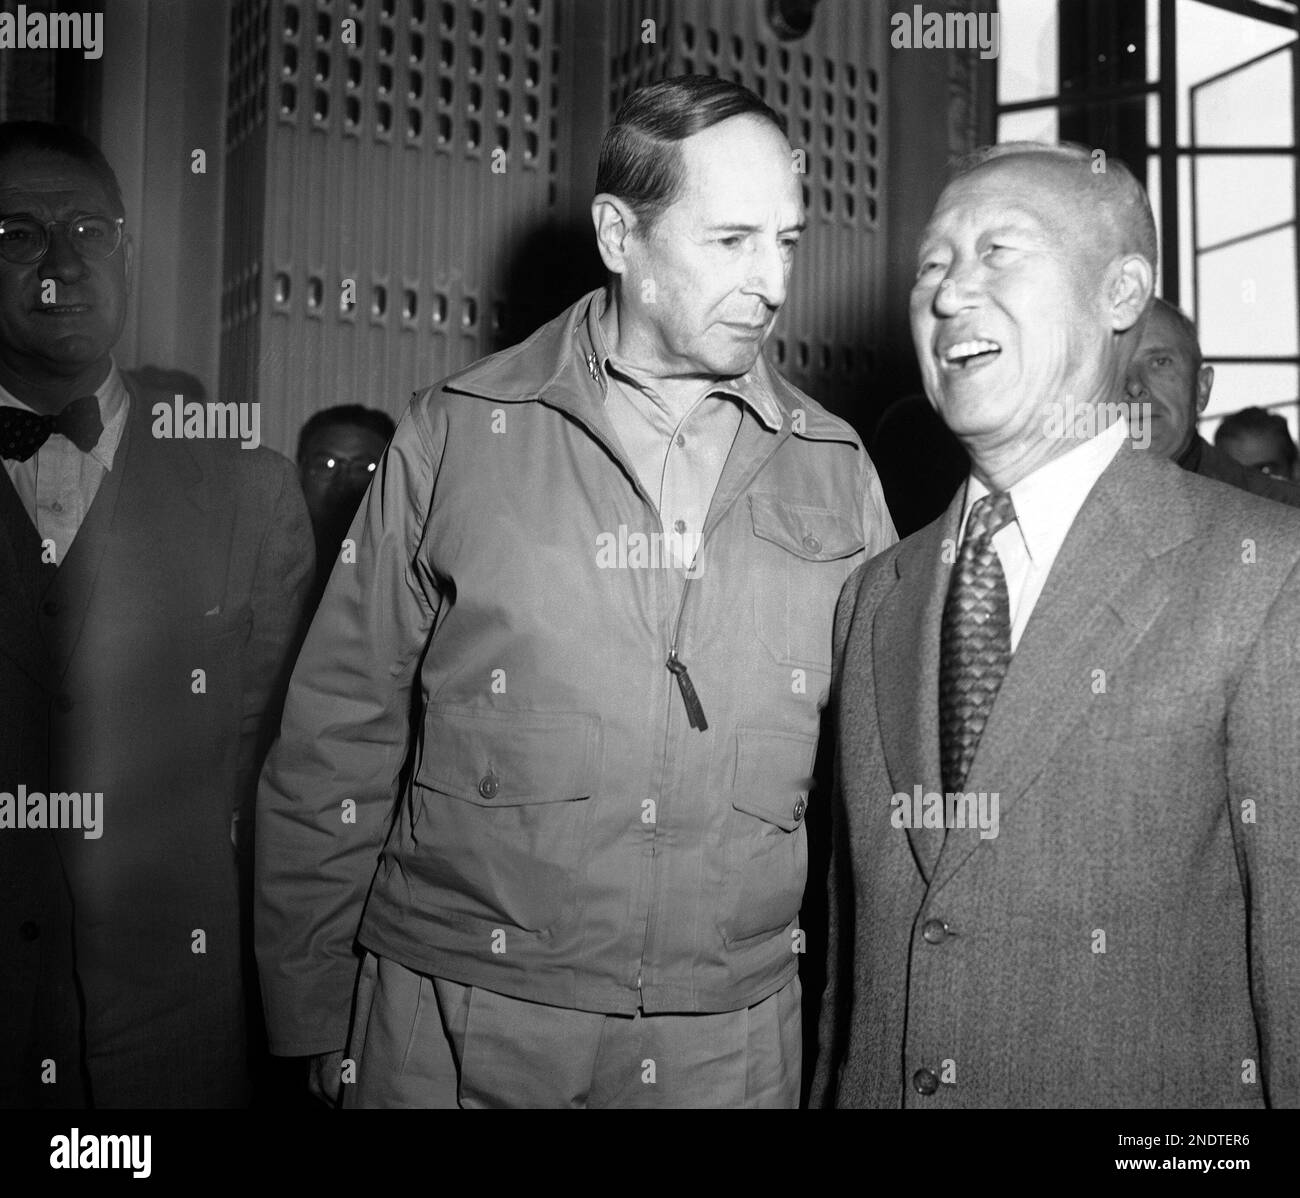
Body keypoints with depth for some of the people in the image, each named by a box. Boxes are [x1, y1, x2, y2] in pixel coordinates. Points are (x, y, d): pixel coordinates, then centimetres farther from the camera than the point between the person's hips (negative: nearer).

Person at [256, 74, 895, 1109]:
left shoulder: (836, 469, 1)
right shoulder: (454, 435, -5)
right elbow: (339, 744, -1)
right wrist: (319, 1025, 0)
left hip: (734, 1039, 2)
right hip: (457, 1026, -1)